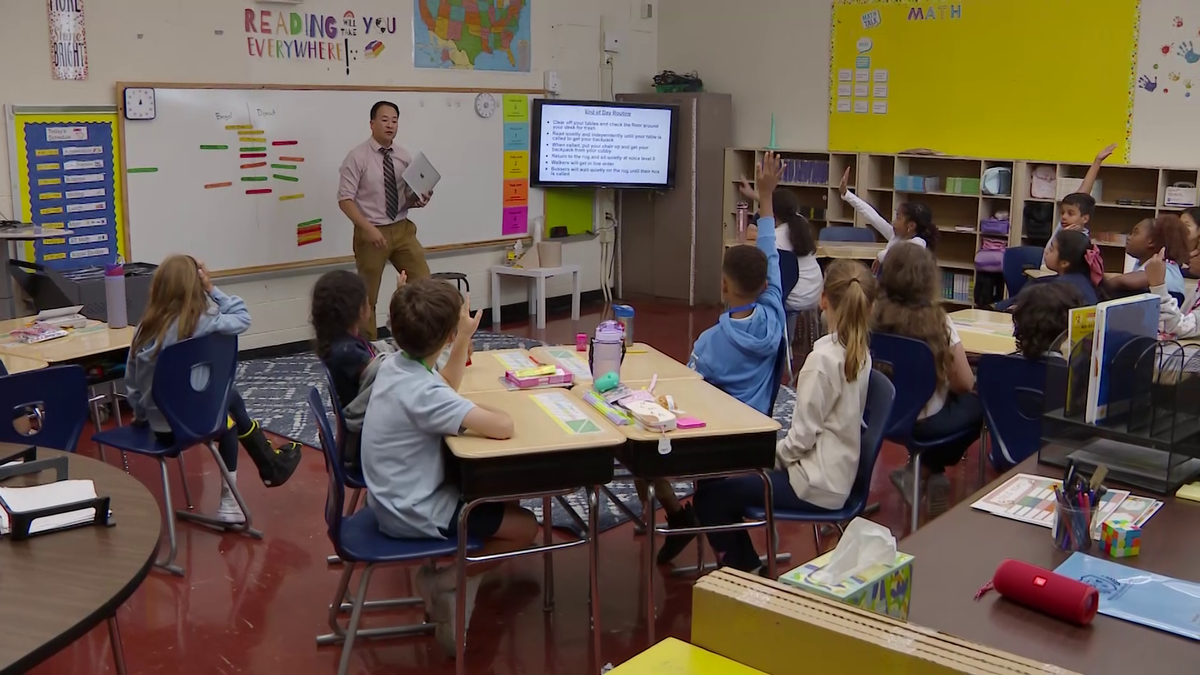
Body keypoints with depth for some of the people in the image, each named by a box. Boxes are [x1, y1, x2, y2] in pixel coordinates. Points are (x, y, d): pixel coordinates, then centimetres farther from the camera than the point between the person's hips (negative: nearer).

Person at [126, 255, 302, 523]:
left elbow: (131, 379, 1)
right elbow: (242, 317, -2)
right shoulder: (203, 322, -16)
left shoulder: (147, 326, -5)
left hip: (158, 423, 5)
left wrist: (141, 412, 16)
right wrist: (212, 289, -1)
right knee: (230, 401, 26)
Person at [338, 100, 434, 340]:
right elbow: (345, 199, -12)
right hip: (371, 232, -4)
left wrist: (418, 200, -9)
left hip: (402, 229, 4)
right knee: (368, 296, 7)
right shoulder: (357, 157, -9)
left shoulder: (403, 157, 5)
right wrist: (369, 228, -23)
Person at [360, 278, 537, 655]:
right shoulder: (422, 393, -31)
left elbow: (446, 390, 18)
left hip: (394, 499, 9)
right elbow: (502, 428, -35)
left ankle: (465, 567, 16)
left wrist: (464, 339, 5)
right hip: (412, 514, -9)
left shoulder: (393, 365, -2)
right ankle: (441, 581, 6)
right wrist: (480, 413, -12)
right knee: (525, 527, 3)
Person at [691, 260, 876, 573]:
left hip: (816, 484, -9)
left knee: (709, 494, -3)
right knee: (726, 473, 19)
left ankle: (742, 571, 13)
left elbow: (802, 435, -20)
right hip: (838, 473, 9)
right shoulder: (860, 351, 2)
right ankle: (747, 565, 24)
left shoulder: (824, 358, -22)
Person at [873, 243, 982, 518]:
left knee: (959, 400, 29)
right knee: (977, 404, 24)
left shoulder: (874, 317, -12)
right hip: (924, 424, -4)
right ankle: (927, 470, 22)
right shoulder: (939, 323, -18)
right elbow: (965, 384, -11)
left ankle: (921, 472, 25)